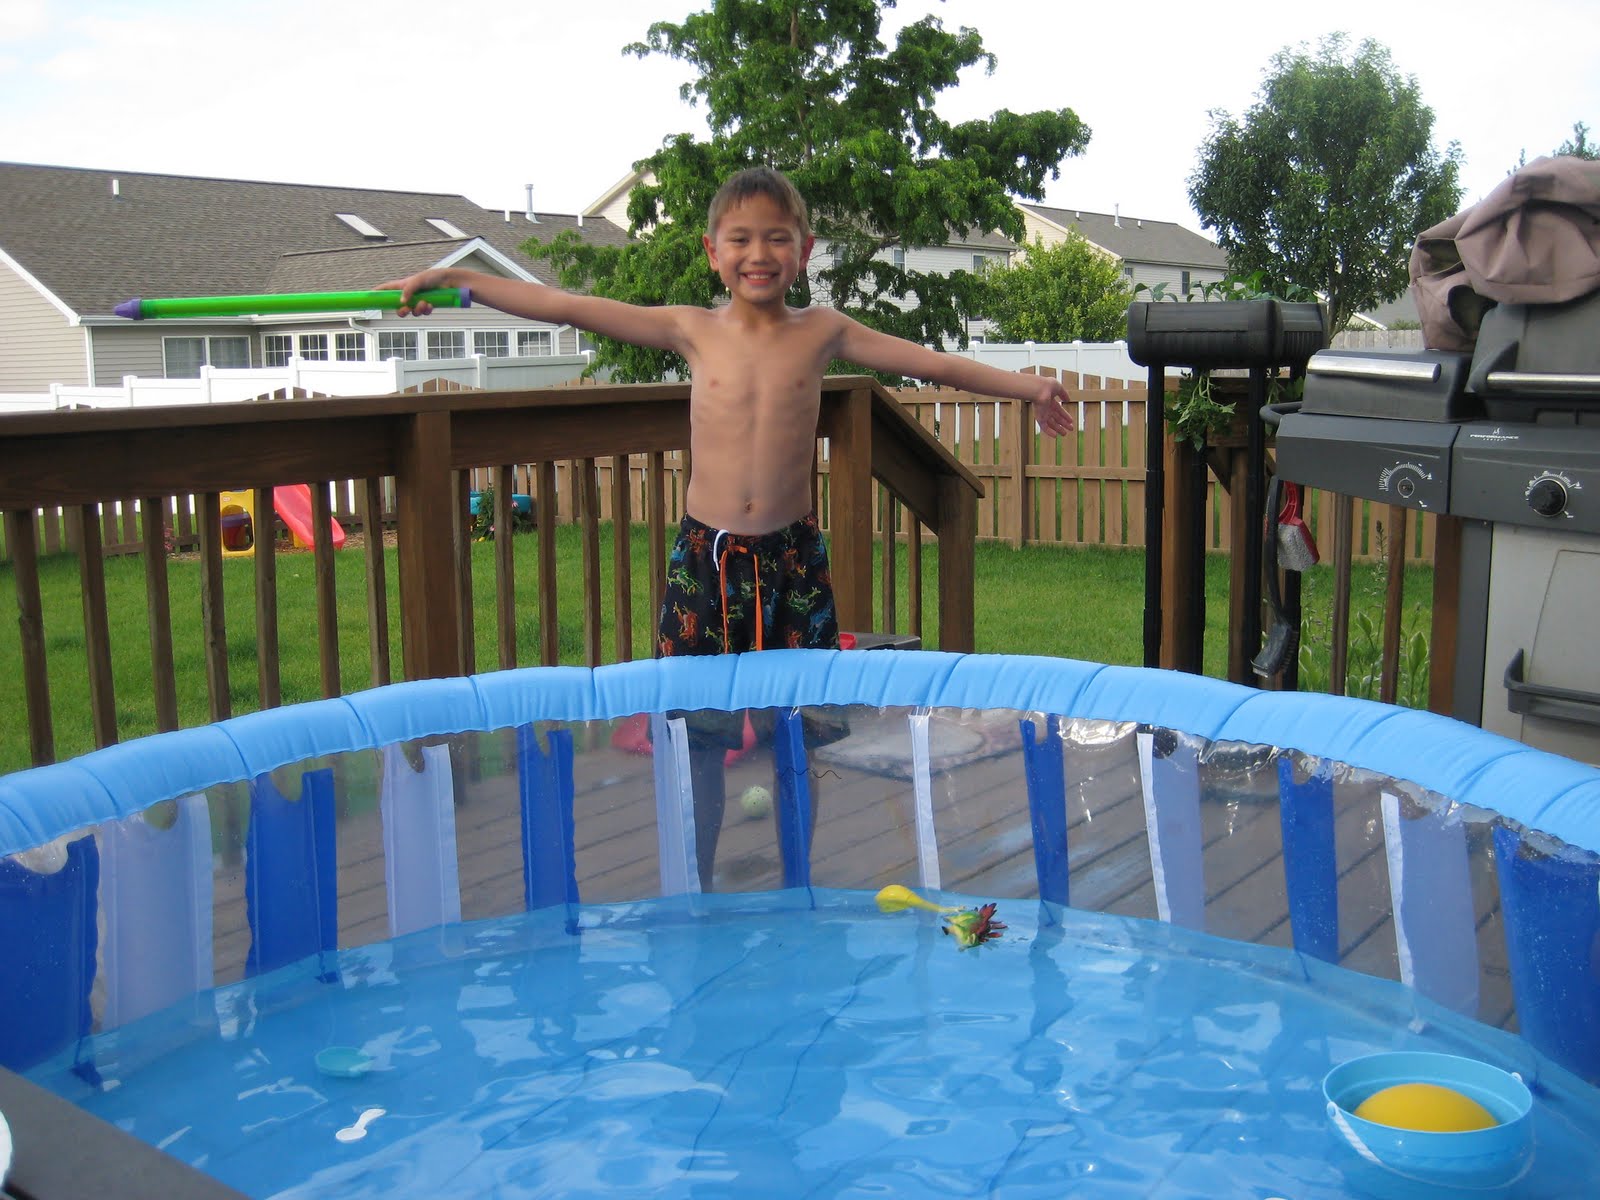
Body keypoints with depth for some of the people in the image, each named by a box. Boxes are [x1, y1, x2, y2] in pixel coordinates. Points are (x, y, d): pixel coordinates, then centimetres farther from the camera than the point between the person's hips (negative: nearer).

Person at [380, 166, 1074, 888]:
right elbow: (566, 308, -2)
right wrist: (459, 280, -5)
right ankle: (694, 892, 21)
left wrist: (1027, 387, 6)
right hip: (705, 556, 0)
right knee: (698, 735, 6)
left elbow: (932, 364, 6)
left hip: (793, 557, 1)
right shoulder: (692, 331, 0)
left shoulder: (822, 333, 2)